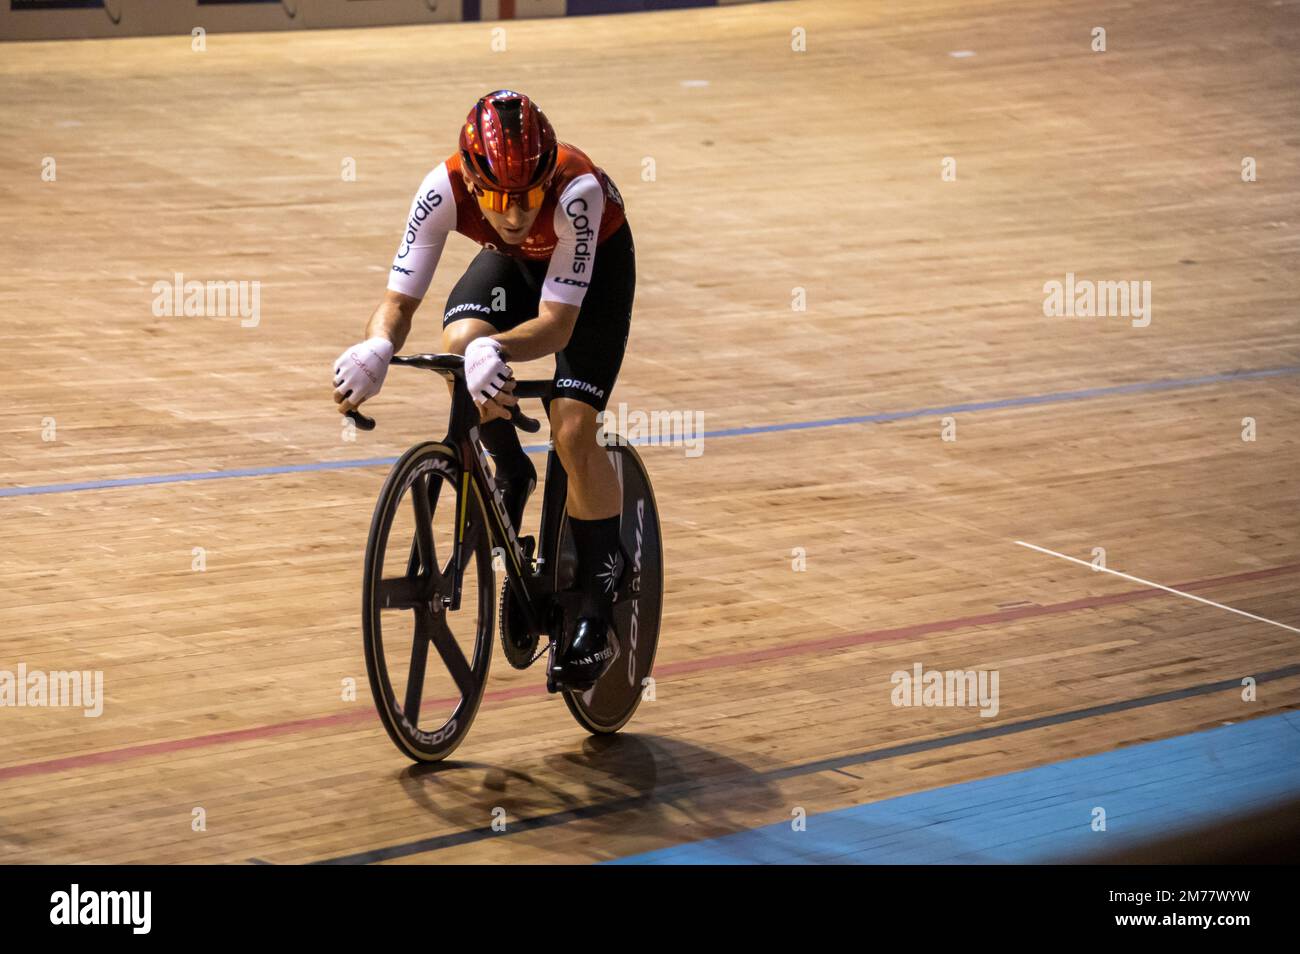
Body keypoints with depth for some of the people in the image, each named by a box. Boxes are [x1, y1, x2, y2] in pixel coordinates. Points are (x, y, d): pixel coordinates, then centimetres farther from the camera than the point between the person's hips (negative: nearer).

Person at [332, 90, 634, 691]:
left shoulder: (576, 190, -42)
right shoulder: (446, 189, -35)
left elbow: (557, 322, -41)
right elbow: (399, 300, -31)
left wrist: (496, 351, -60)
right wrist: (374, 350, -53)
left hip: (595, 261, -3)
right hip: (513, 262, 3)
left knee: (573, 430, -20)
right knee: (461, 343, -30)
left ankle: (599, 611, -2)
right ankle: (511, 475, 1)